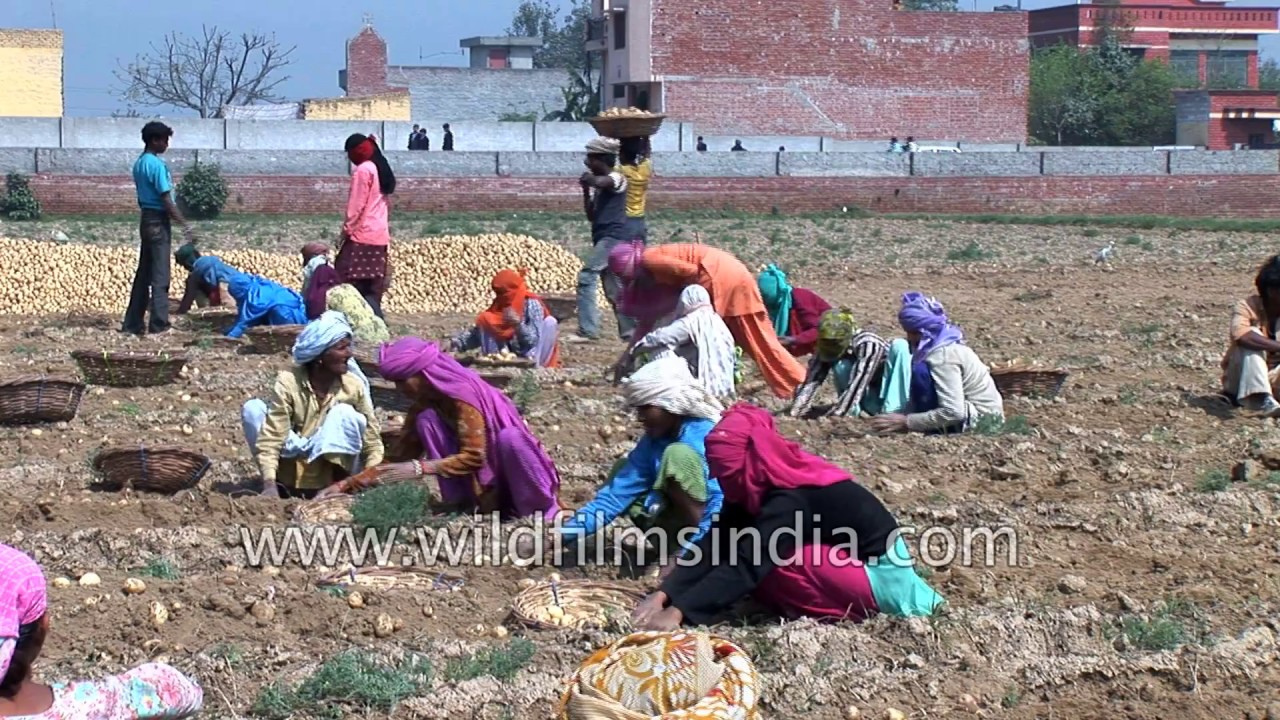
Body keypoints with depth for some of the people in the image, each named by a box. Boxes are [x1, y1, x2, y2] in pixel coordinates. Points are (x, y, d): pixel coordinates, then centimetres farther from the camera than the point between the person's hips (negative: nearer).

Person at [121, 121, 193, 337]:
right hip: (158, 221, -9)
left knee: (143, 274, 12)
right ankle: (159, 325, -4)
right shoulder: (157, 165, -16)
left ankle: (132, 324, 13)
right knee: (160, 277, -5)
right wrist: (184, 225, -15)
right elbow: (167, 200, -19)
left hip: (146, 219, 9)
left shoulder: (139, 164, 12)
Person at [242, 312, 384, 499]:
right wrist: (270, 485, -33)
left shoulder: (353, 385, -13)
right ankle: (278, 483, -10)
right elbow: (271, 436, -22)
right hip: (290, 473, 0)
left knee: (345, 413, -25)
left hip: (333, 463, 0)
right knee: (252, 408, -19)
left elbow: (372, 440, -8)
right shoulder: (289, 382, -18)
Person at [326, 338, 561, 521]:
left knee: (509, 437, -39)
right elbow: (400, 458, 2)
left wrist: (418, 468, -32)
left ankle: (538, 509, -17)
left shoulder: (462, 395, -23)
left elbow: (474, 456, -27)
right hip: (478, 486, 6)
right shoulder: (423, 406, -1)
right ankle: (468, 505, -11)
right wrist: (347, 485, -5)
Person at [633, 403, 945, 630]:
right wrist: (663, 595, -19)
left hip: (879, 571, -9)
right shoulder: (760, 485, -4)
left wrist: (679, 612, -42)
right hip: (847, 554, 9)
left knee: (769, 563, -22)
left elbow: (746, 564, -37)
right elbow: (714, 545, -7)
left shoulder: (790, 499, -29)